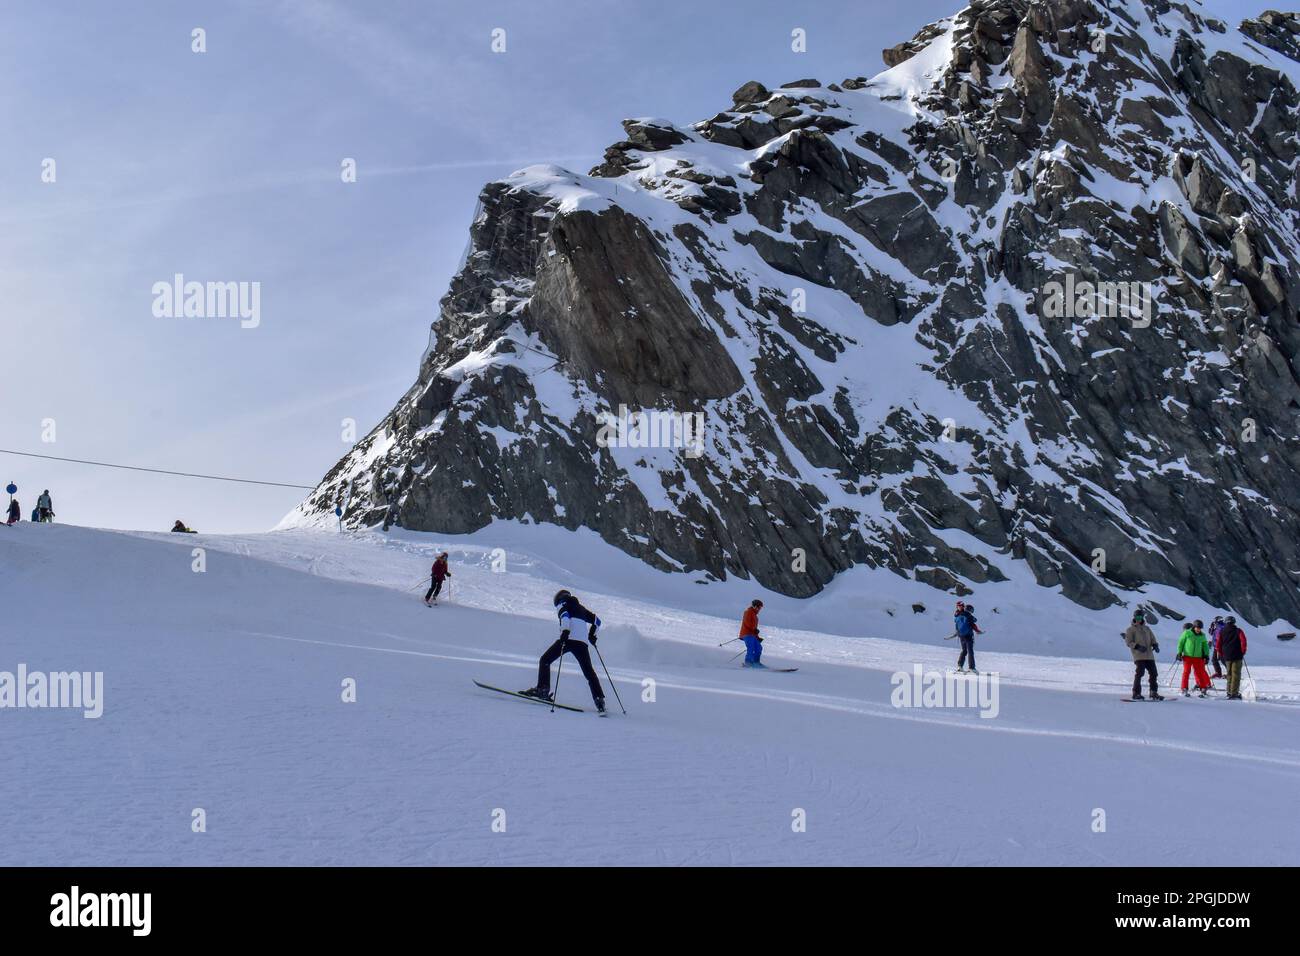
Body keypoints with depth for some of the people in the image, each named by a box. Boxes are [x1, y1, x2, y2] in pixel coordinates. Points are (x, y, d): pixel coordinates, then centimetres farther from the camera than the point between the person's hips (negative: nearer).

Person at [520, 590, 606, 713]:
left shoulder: (562, 604, 15)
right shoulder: (580, 607, 32)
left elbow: (565, 615, -8)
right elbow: (597, 621, 35)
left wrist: (565, 631, -21)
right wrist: (592, 635, 44)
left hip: (568, 638, -5)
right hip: (582, 642, 5)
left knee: (545, 661, 9)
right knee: (589, 672, 5)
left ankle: (543, 689, -4)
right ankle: (599, 699, -10)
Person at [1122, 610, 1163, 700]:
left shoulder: (1146, 629, 21)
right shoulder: (1131, 629, 5)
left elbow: (1152, 639, 19)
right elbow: (1128, 642, -2)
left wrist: (1155, 645, -4)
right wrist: (1138, 647, -18)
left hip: (1149, 655, 6)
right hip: (1139, 656, -6)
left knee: (1153, 673, 6)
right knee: (1139, 673, -15)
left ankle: (1154, 693, 17)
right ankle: (1136, 693, -10)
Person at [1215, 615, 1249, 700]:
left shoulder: (1221, 632, 6)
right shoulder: (1238, 631, -1)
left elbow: (1218, 645, 3)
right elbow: (1243, 642, -11)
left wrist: (1221, 654, 14)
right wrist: (1243, 652, 2)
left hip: (1227, 657, 3)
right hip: (1237, 656, -3)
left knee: (1229, 674, 17)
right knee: (1236, 674, -4)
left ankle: (1229, 692, 19)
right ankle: (1234, 693, -12)